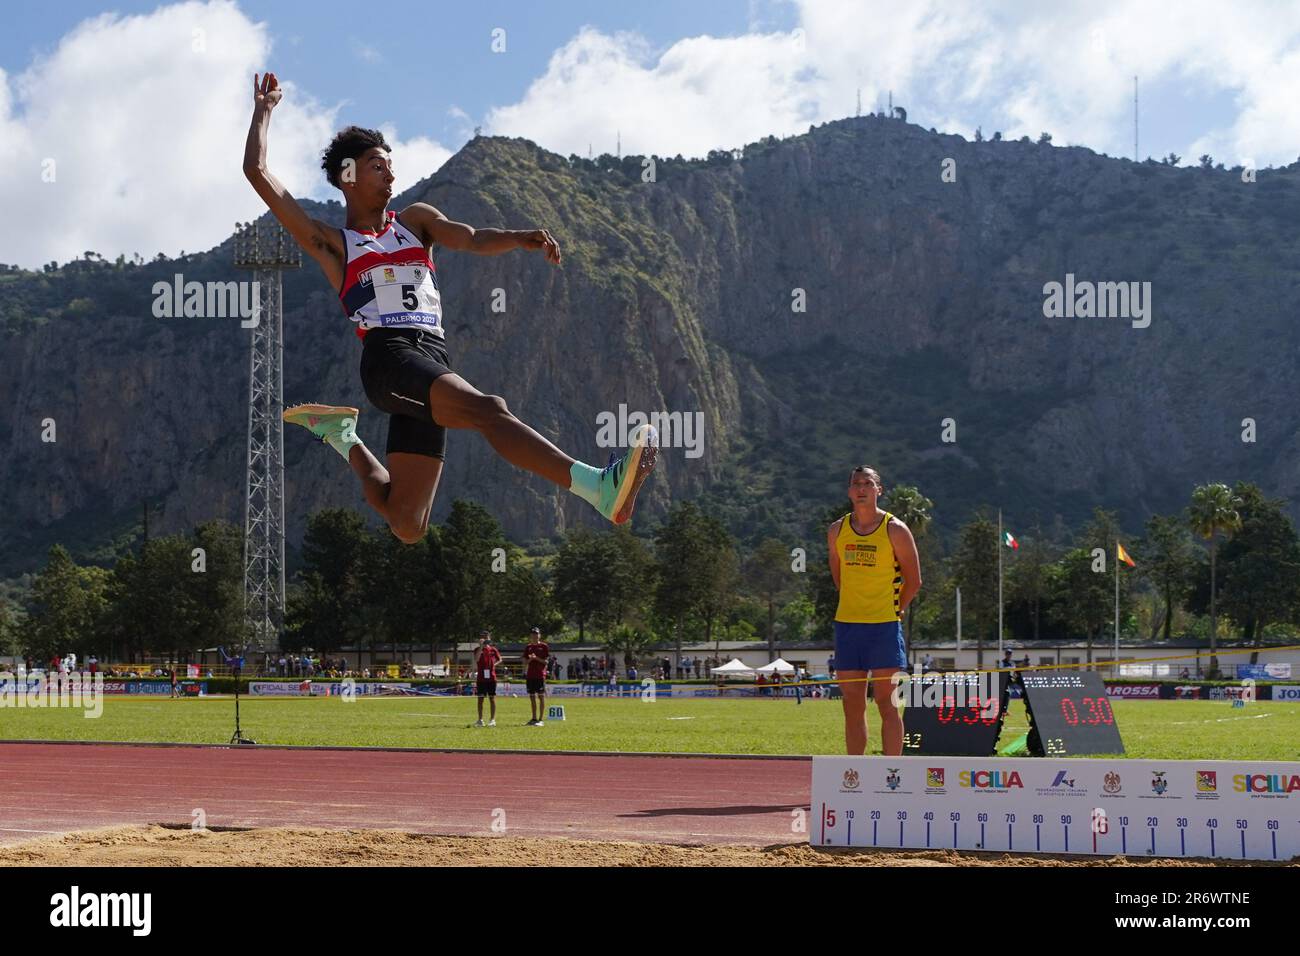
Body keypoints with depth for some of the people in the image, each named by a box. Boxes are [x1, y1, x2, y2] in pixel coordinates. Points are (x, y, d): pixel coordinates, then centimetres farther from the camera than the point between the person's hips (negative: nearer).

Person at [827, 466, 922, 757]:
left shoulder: (895, 530, -4)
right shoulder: (837, 531, 7)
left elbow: (913, 581, 1)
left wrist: (893, 611, 3)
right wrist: (854, 606, 14)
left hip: (884, 625, -4)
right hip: (846, 623, 4)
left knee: (886, 702, -5)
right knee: (852, 704, 6)